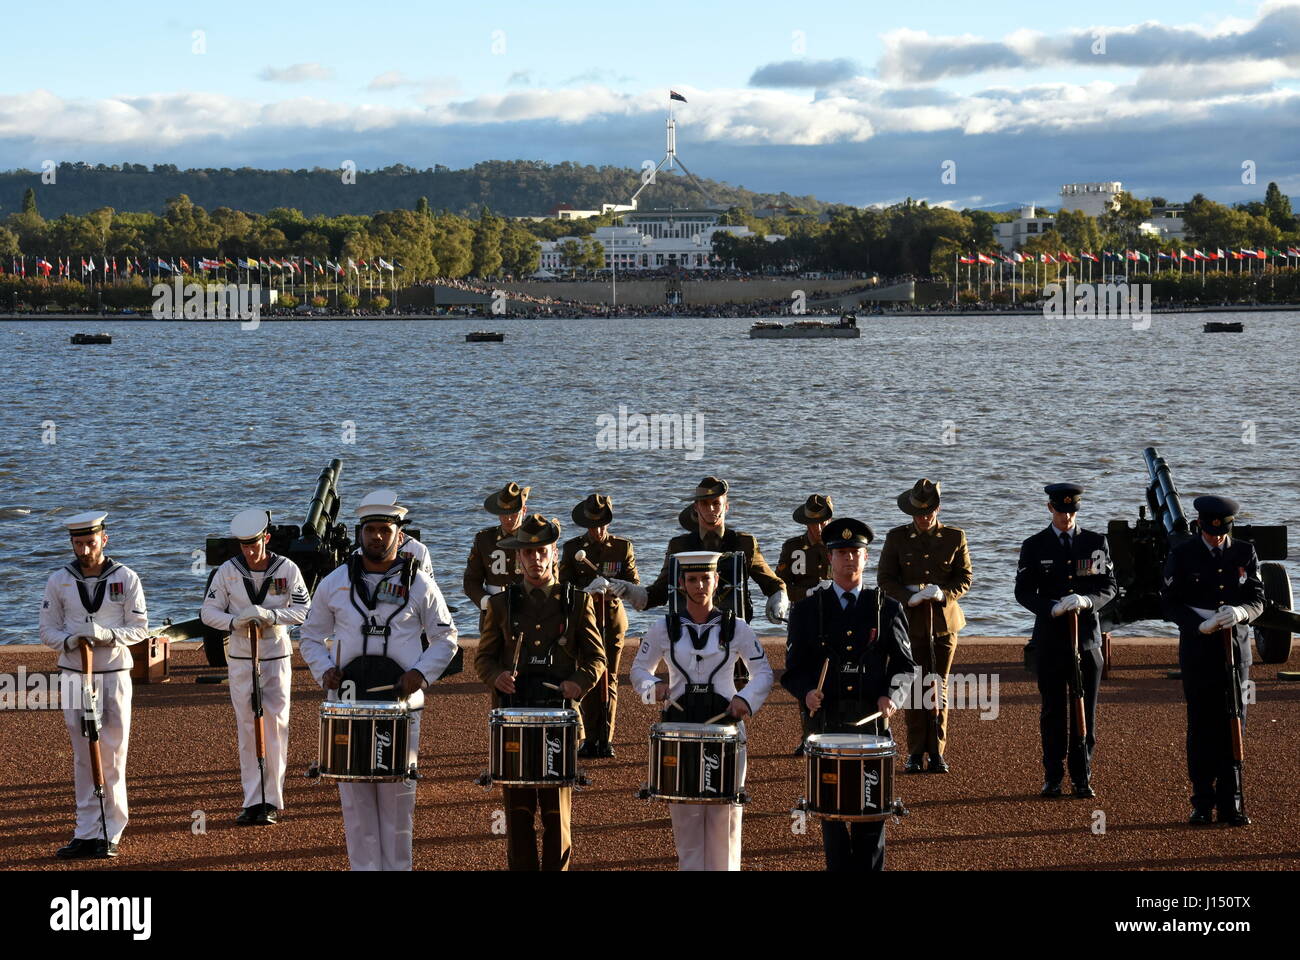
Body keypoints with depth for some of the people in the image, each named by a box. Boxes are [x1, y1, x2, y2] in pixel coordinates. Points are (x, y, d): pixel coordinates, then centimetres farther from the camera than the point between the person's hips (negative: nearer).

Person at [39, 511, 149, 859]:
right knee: (83, 757, 3)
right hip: (73, 675, 1)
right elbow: (48, 631, 5)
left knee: (112, 756, -2)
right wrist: (72, 640, -16)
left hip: (114, 675, -1)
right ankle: (86, 834, 6)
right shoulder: (58, 581, 4)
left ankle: (109, 834, 3)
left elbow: (139, 628, 0)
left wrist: (106, 635, -18)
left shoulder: (126, 578, 0)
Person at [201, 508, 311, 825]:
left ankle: (272, 801, 3)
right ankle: (252, 801, 6)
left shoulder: (288, 570, -5)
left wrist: (269, 615, -23)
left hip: (276, 659, -1)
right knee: (247, 731, 2)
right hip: (240, 660, 1)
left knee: (276, 729, -3)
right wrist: (234, 622, -19)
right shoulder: (228, 571, -2)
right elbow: (208, 611, 1)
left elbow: (304, 610, -6)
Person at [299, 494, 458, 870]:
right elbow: (310, 637, 15)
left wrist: (421, 673, -7)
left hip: (401, 702, -1)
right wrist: (324, 670, -3)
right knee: (355, 794, 2)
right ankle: (364, 866, 8)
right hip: (348, 702, 1)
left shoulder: (419, 584, 3)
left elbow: (445, 638, 9)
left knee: (397, 795, 3)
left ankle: (397, 865, 13)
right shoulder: (335, 583, 7)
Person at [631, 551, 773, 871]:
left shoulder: (736, 627, 1)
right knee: (685, 814, 1)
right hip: (679, 725, 0)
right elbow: (639, 669, 12)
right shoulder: (664, 628, 3)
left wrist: (746, 699, -15)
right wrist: (653, 687, -10)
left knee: (724, 815, 2)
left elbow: (763, 672, 4)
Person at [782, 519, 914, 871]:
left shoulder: (888, 609, 8)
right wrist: (807, 693, -15)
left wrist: (892, 696, -12)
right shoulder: (807, 610, 7)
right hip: (827, 723, 0)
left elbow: (905, 665, 7)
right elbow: (794, 669, 6)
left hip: (873, 721, 0)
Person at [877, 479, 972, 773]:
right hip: (911, 622, 0)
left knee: (939, 687, 3)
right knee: (914, 686, 1)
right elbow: (885, 578, 1)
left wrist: (944, 594, -16)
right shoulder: (896, 538, 3)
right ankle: (916, 752, 6)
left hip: (945, 621, 0)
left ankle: (937, 751, 9)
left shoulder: (955, 538, 3)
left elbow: (964, 578, 4)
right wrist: (910, 597, -16)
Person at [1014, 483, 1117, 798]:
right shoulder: (1034, 547, 3)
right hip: (1050, 639, -1)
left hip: (1087, 636, 1)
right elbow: (1023, 592, -1)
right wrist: (1052, 608, -19)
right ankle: (1053, 778, 9)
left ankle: (1082, 778, 10)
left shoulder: (1096, 543, 6)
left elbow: (1109, 587, 2)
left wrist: (1086, 600, -19)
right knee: (1053, 712, 2)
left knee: (1085, 712, 2)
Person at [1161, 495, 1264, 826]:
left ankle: (1231, 804, 8)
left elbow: (1257, 600, 3)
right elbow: (1171, 604, -2)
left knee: (1233, 726, 3)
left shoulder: (1245, 553, 5)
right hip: (1197, 652, -1)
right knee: (1201, 728, 1)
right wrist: (1199, 625, -19)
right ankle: (1203, 802, 8)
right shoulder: (1182, 556, -1)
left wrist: (1240, 612, -20)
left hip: (1236, 650, 2)